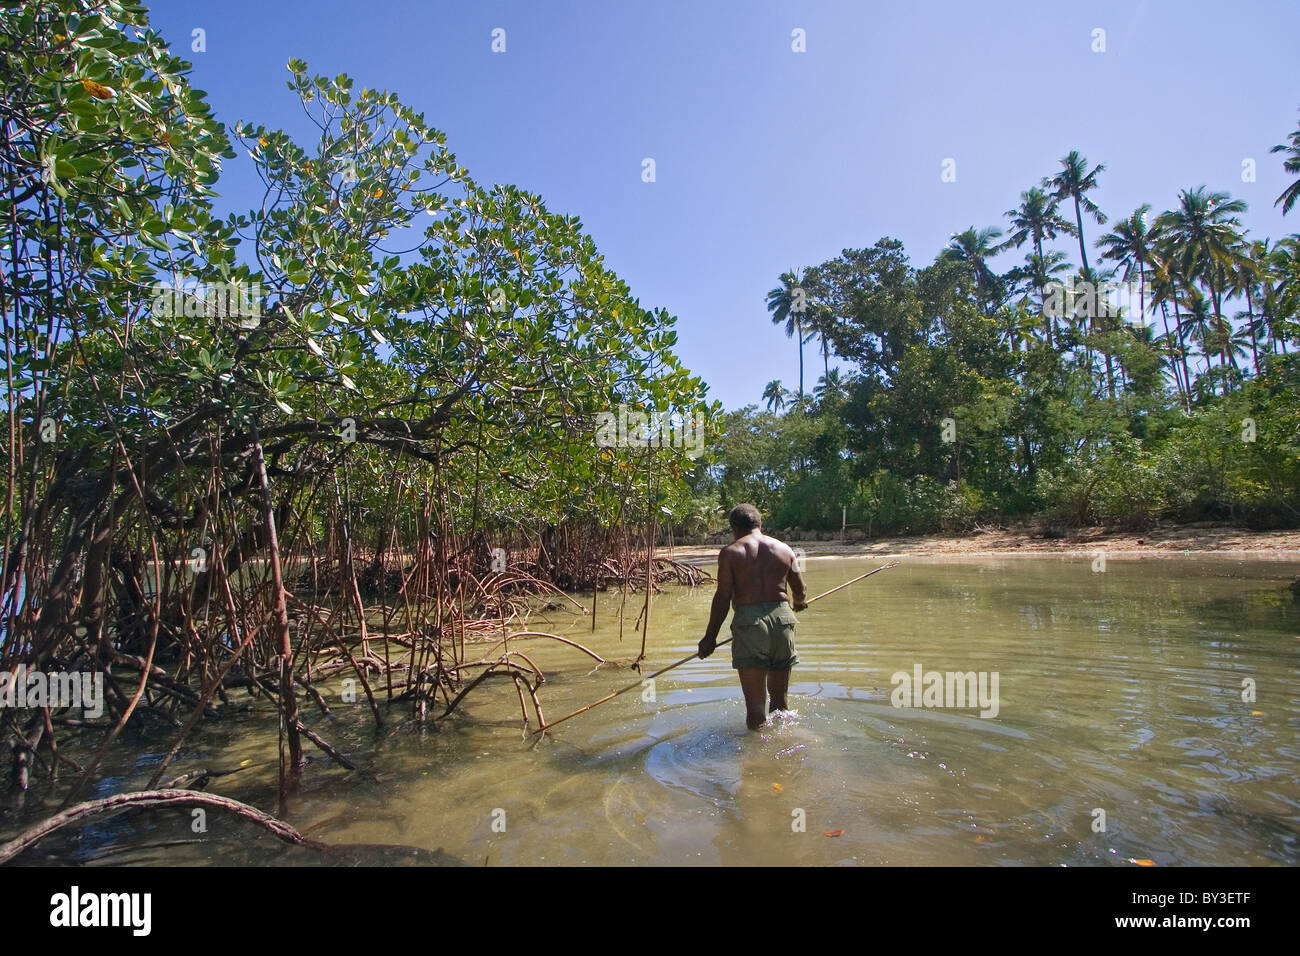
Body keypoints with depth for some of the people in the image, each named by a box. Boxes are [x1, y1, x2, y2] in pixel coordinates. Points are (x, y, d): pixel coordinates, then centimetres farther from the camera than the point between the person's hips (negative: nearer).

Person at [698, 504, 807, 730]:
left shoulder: (730, 552, 0)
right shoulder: (784, 549, 11)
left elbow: (723, 597, -6)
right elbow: (800, 591, 14)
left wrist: (710, 636, -1)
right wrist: (798, 603, 38)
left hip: (749, 621, -4)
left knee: (754, 702, 4)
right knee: (779, 699, 19)